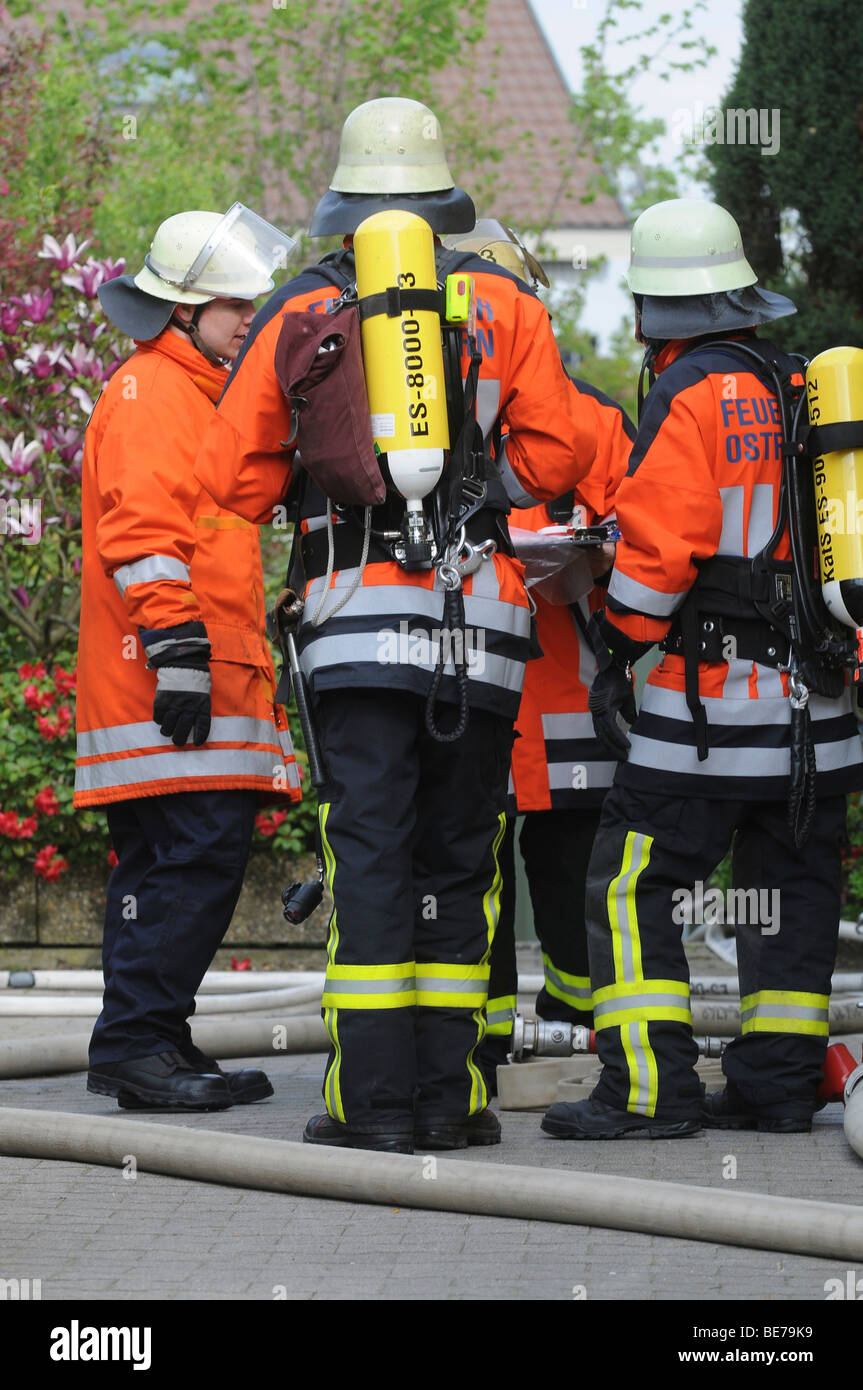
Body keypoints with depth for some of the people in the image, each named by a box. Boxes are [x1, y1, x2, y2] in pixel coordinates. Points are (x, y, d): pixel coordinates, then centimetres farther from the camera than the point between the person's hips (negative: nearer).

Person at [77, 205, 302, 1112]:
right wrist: (177, 649, -21)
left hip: (213, 691, 10)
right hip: (172, 696, -10)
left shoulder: (201, 399, 27)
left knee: (199, 867, 10)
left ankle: (155, 1042, 13)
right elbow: (140, 532, -16)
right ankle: (134, 1044, -12)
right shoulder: (149, 393, -6)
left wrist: (238, 660, 28)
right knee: (190, 862, -14)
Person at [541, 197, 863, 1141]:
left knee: (633, 884, -3)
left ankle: (650, 1088, -7)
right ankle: (780, 1081, 14)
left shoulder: (690, 396, -11)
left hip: (713, 696, -7)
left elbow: (661, 541, -15)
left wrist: (618, 651, -5)